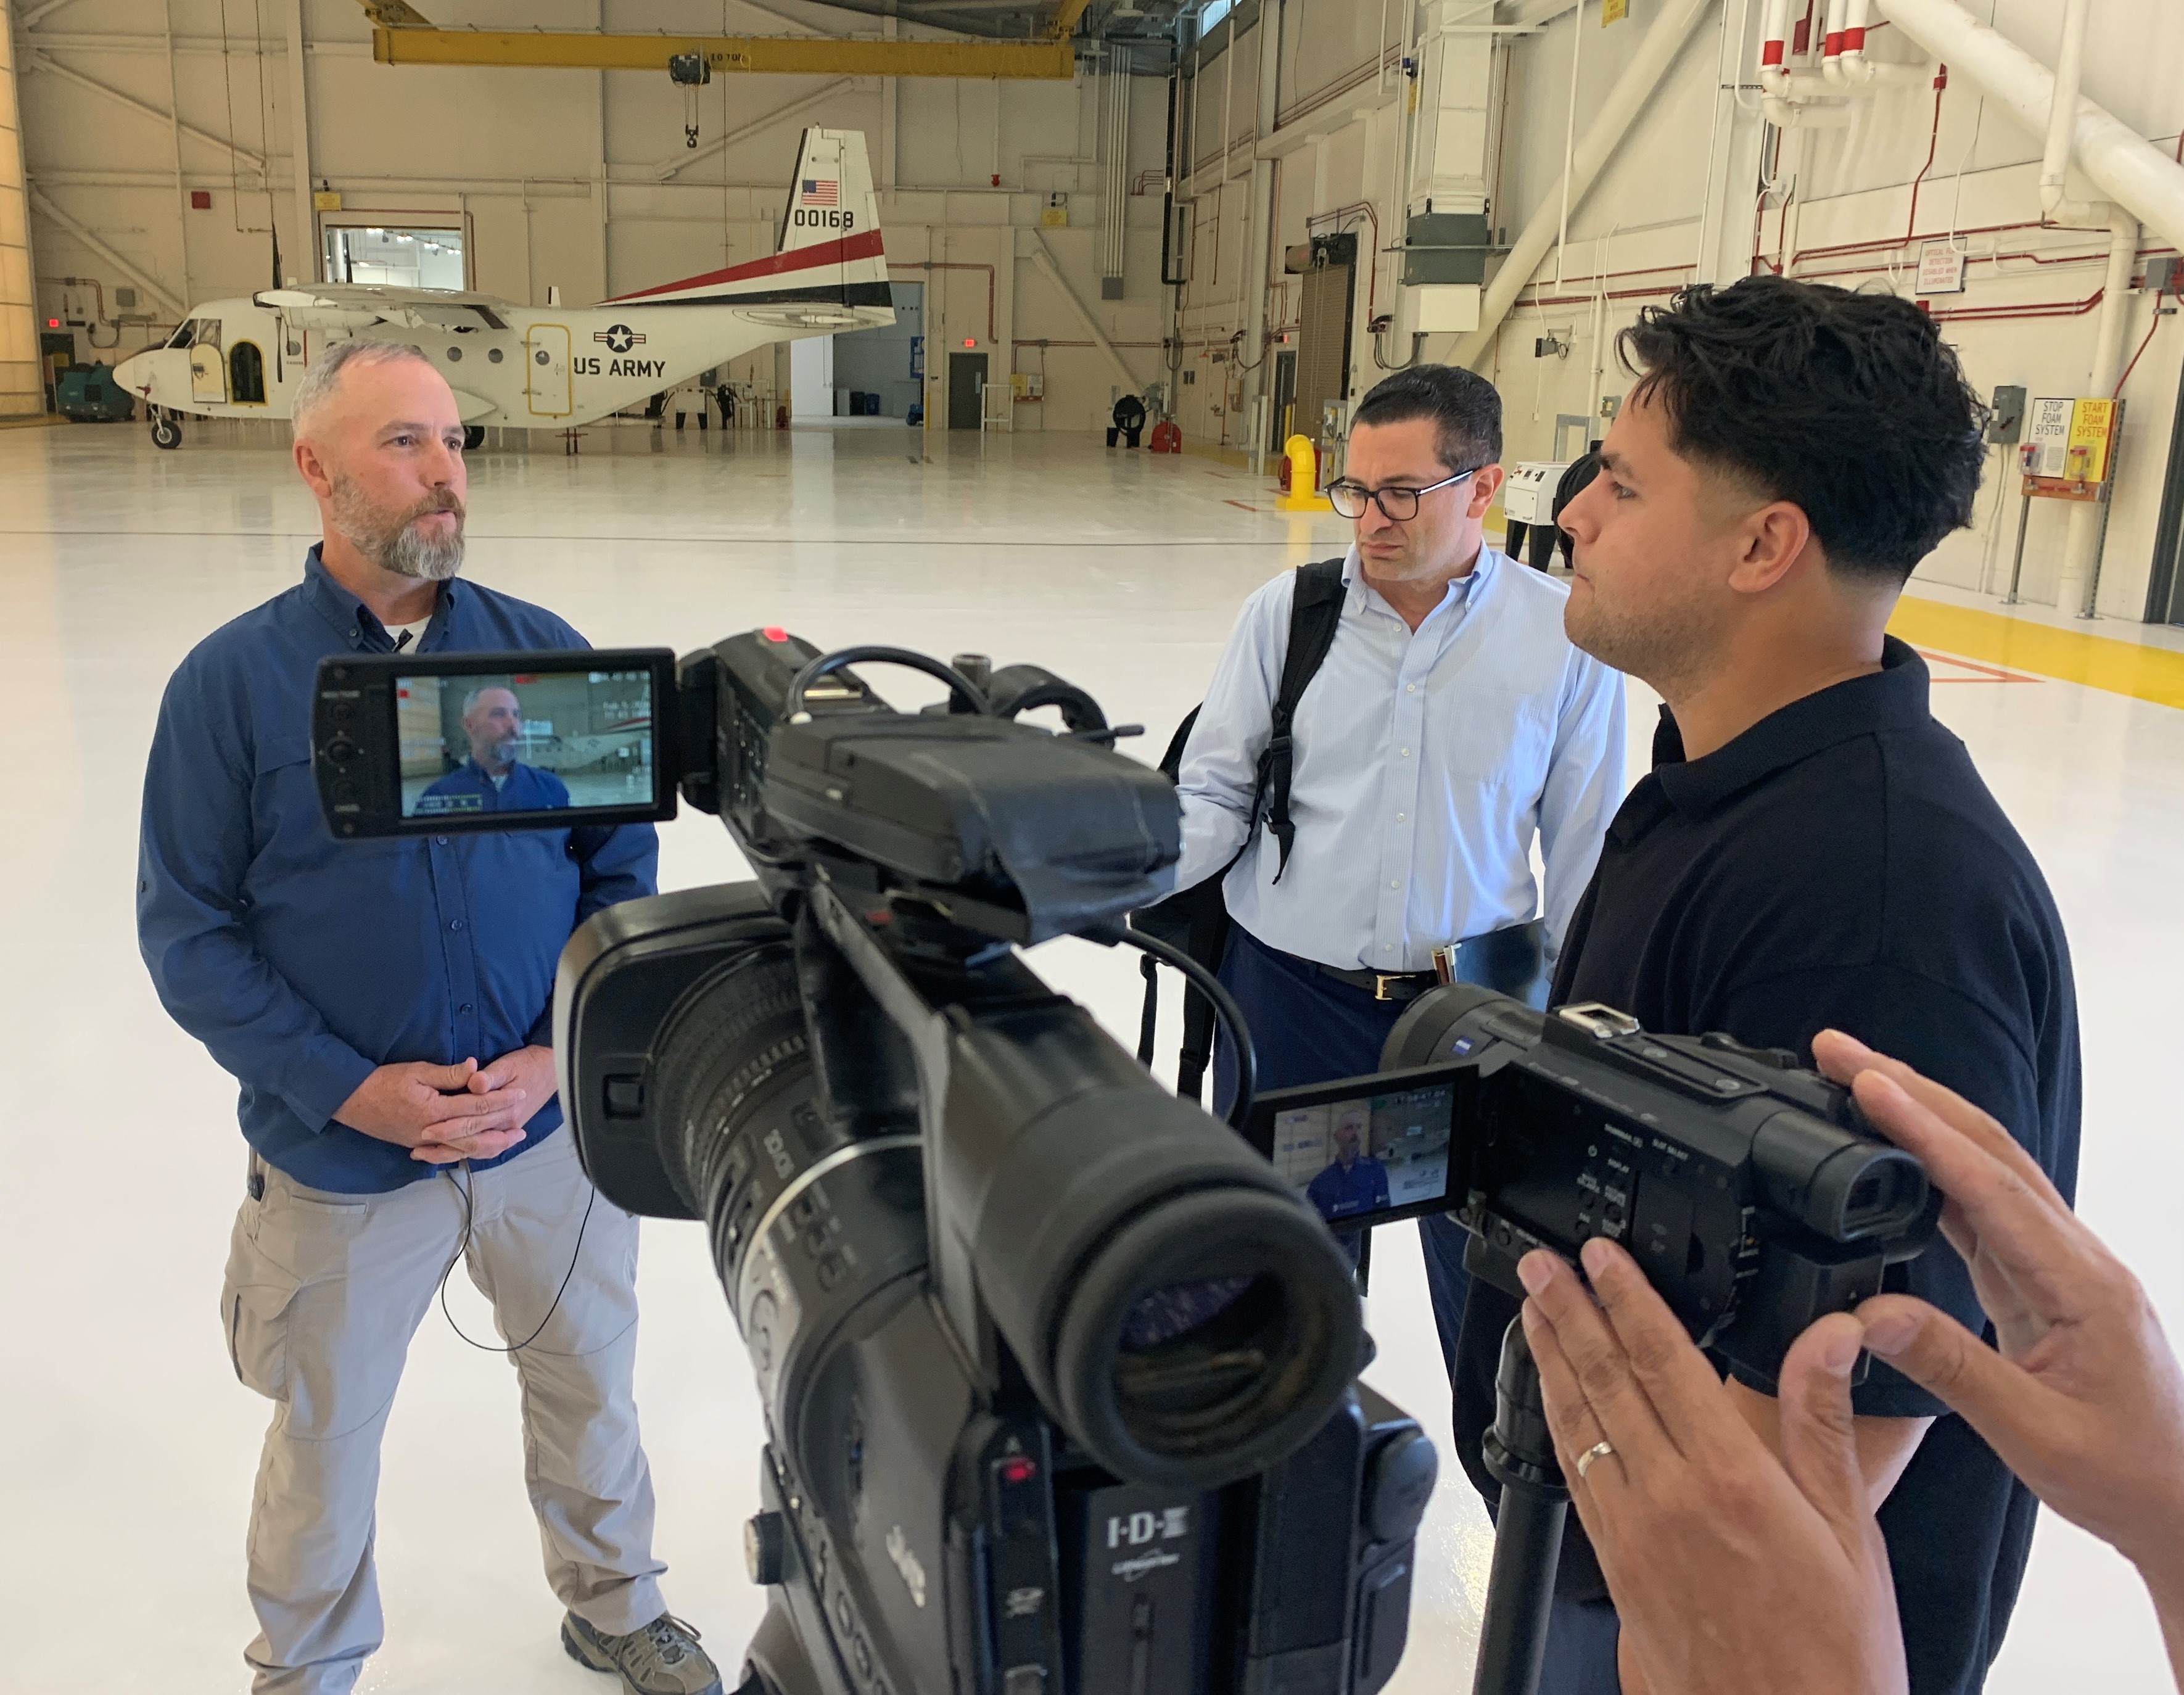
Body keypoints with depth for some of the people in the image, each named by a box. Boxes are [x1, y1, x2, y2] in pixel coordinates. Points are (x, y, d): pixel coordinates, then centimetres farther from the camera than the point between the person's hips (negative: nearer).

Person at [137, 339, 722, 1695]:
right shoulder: (232, 681, -8)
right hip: (340, 1160, -1)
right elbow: (190, 933, -7)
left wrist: (557, 1053, -12)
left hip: (557, 1129, 2)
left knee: (589, 1390, 20)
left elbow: (623, 872, 0)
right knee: (324, 1441, 19)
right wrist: (350, 1088, -16)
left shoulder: (548, 653, -3)